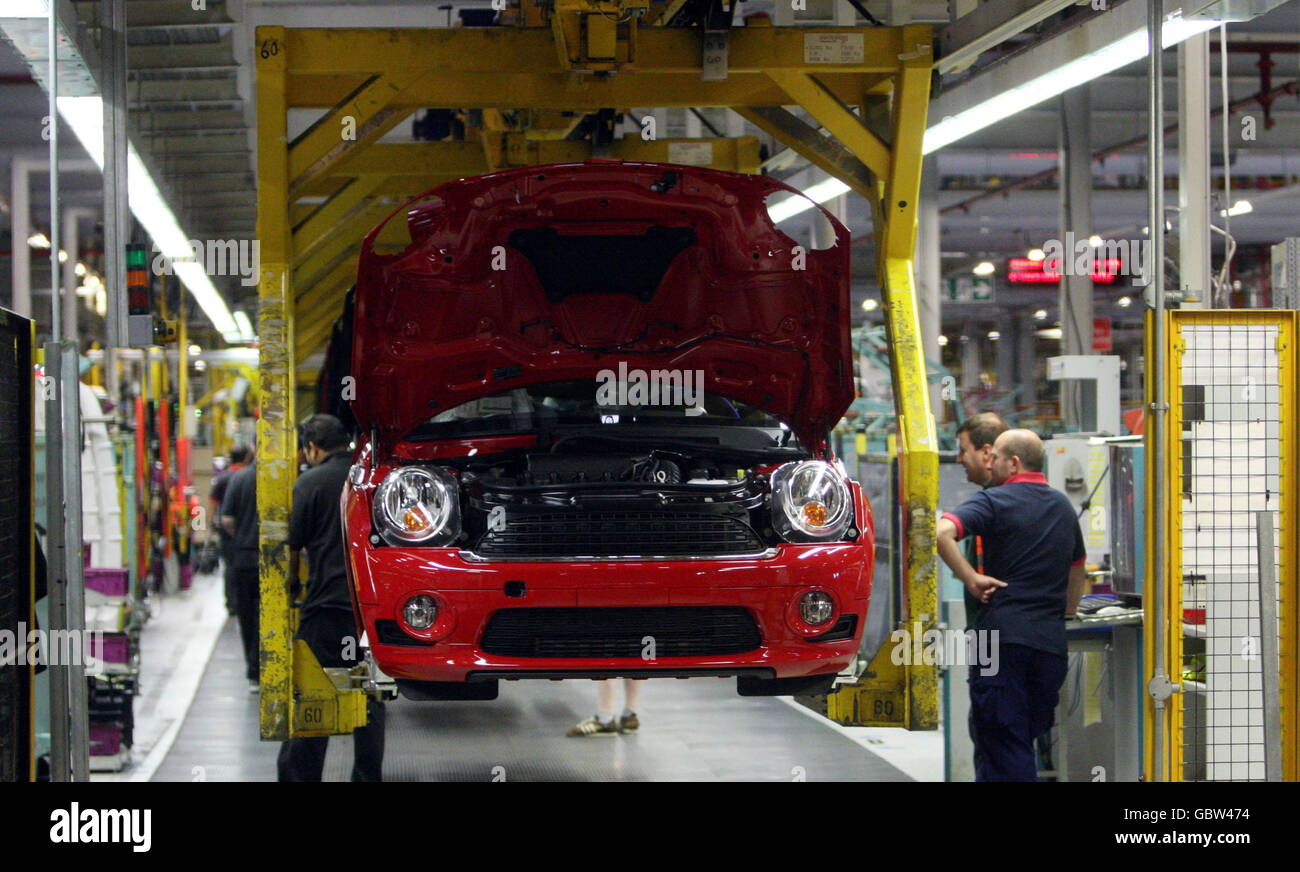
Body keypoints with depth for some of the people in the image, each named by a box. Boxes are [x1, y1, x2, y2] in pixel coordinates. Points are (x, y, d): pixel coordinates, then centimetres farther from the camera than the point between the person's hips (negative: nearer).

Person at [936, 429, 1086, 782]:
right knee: (1027, 739, 15)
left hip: (1003, 633, -6)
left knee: (1001, 743, -3)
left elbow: (942, 532, -22)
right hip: (1052, 640, 6)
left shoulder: (994, 501, -4)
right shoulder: (1064, 507, 17)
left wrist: (971, 579, -14)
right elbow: (1077, 569, 29)